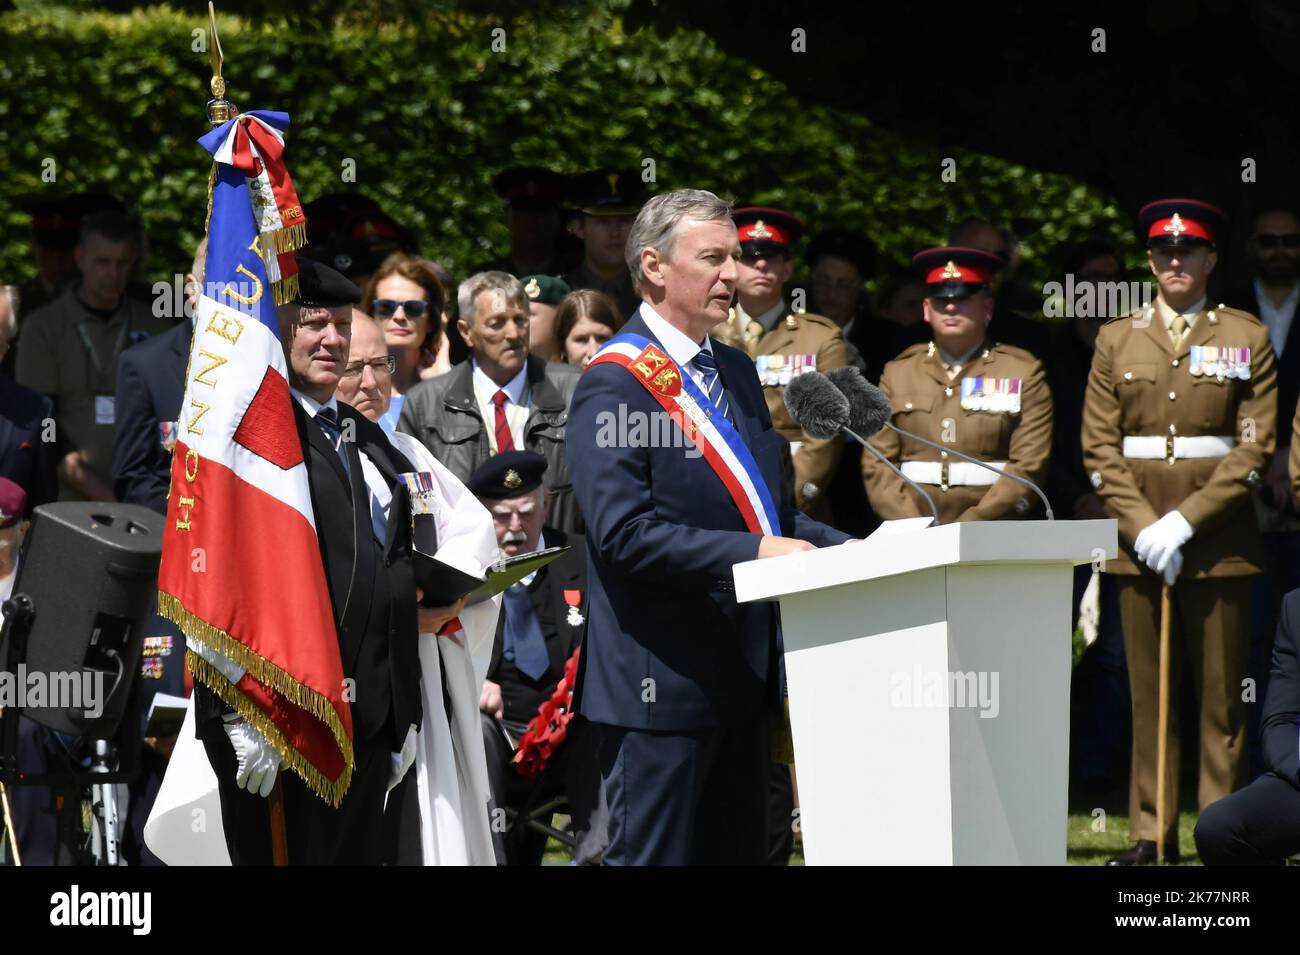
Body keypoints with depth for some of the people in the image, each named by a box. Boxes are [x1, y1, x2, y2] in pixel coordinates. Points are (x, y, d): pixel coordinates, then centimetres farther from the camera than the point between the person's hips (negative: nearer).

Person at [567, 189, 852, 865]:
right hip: (662, 679, -9)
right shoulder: (616, 383, -11)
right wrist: (751, 552, -24)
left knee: (739, 851, 11)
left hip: (742, 674, 9)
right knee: (650, 855, -5)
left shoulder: (735, 372, 17)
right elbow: (625, 532, -20)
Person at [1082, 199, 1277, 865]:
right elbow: (1099, 447, 6)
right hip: (1139, 544, 2)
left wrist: (1185, 522, -12)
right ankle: (1151, 834, 8)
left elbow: (1255, 448, -3)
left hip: (1218, 542, -2)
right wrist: (1142, 525, -8)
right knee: (1149, 694, 4)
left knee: (1221, 696, 0)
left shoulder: (1246, 339, 3)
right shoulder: (1116, 341, 10)